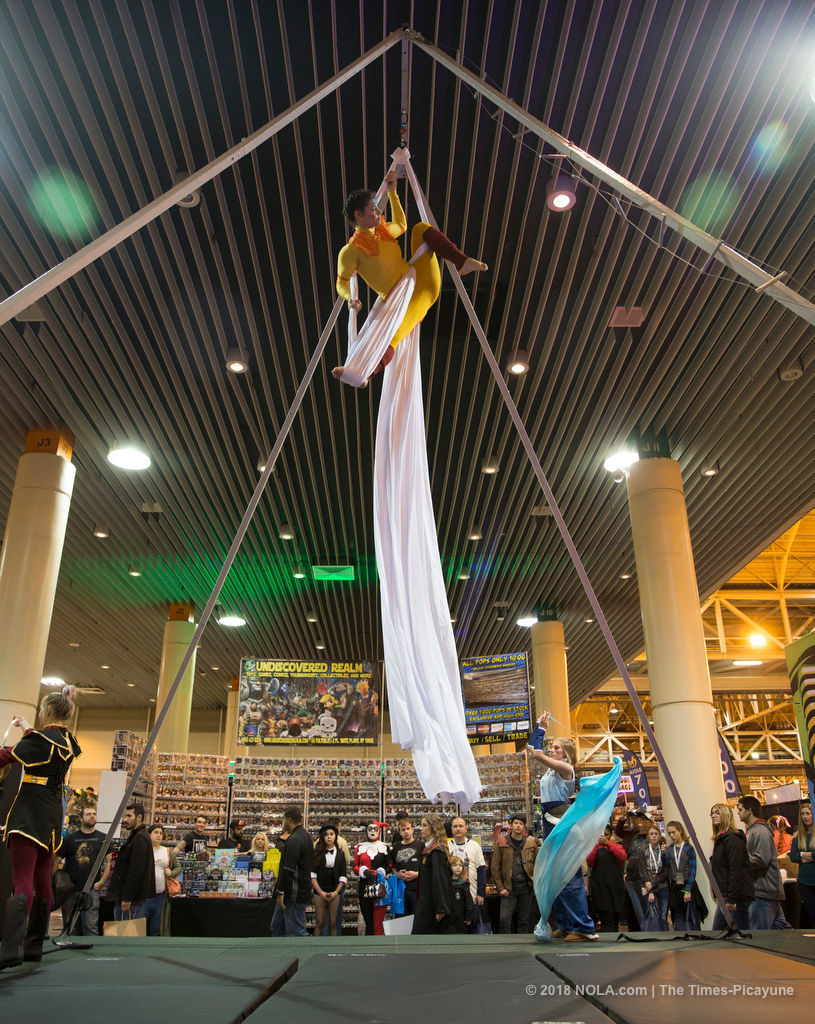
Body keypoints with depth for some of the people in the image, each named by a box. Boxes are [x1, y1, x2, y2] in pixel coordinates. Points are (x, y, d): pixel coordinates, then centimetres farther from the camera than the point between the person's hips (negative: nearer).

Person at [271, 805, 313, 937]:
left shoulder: (294, 840, -19)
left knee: (296, 931, -3)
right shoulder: (306, 836, 14)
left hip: (294, 895, -11)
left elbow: (288, 870, -23)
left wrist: (281, 891, -19)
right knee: (276, 927, 18)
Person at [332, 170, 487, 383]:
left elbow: (401, 225, 36)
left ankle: (463, 263, -13)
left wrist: (392, 192, 31)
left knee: (421, 228, 1)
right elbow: (342, 283, -5)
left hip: (424, 282, 7)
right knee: (389, 340, -35)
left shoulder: (382, 229, 14)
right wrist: (350, 298, -29)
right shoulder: (350, 251, -8)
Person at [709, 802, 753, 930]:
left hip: (737, 897, -10)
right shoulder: (720, 839, 17)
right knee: (716, 931, 10)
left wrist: (731, 899, -21)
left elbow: (736, 871, -20)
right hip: (725, 896, 10)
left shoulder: (732, 839, -14)